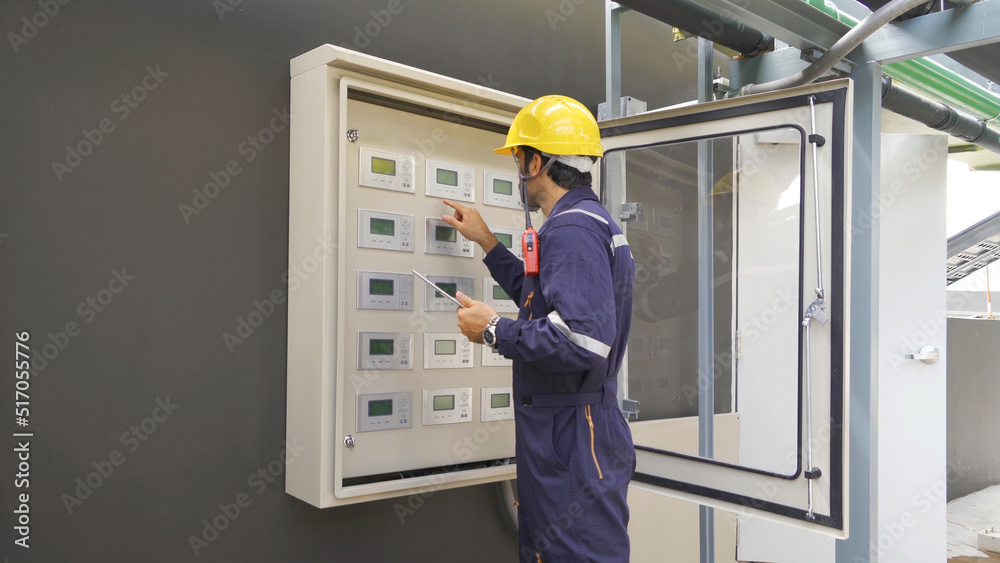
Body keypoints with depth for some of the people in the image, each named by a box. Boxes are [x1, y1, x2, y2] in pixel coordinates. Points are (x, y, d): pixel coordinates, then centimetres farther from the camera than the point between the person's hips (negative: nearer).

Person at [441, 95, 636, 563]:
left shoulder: (572, 229, -19)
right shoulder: (588, 222, 16)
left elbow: (582, 339, -31)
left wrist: (494, 330, -17)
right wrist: (486, 243, 29)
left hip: (572, 448, -11)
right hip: (564, 439, 11)